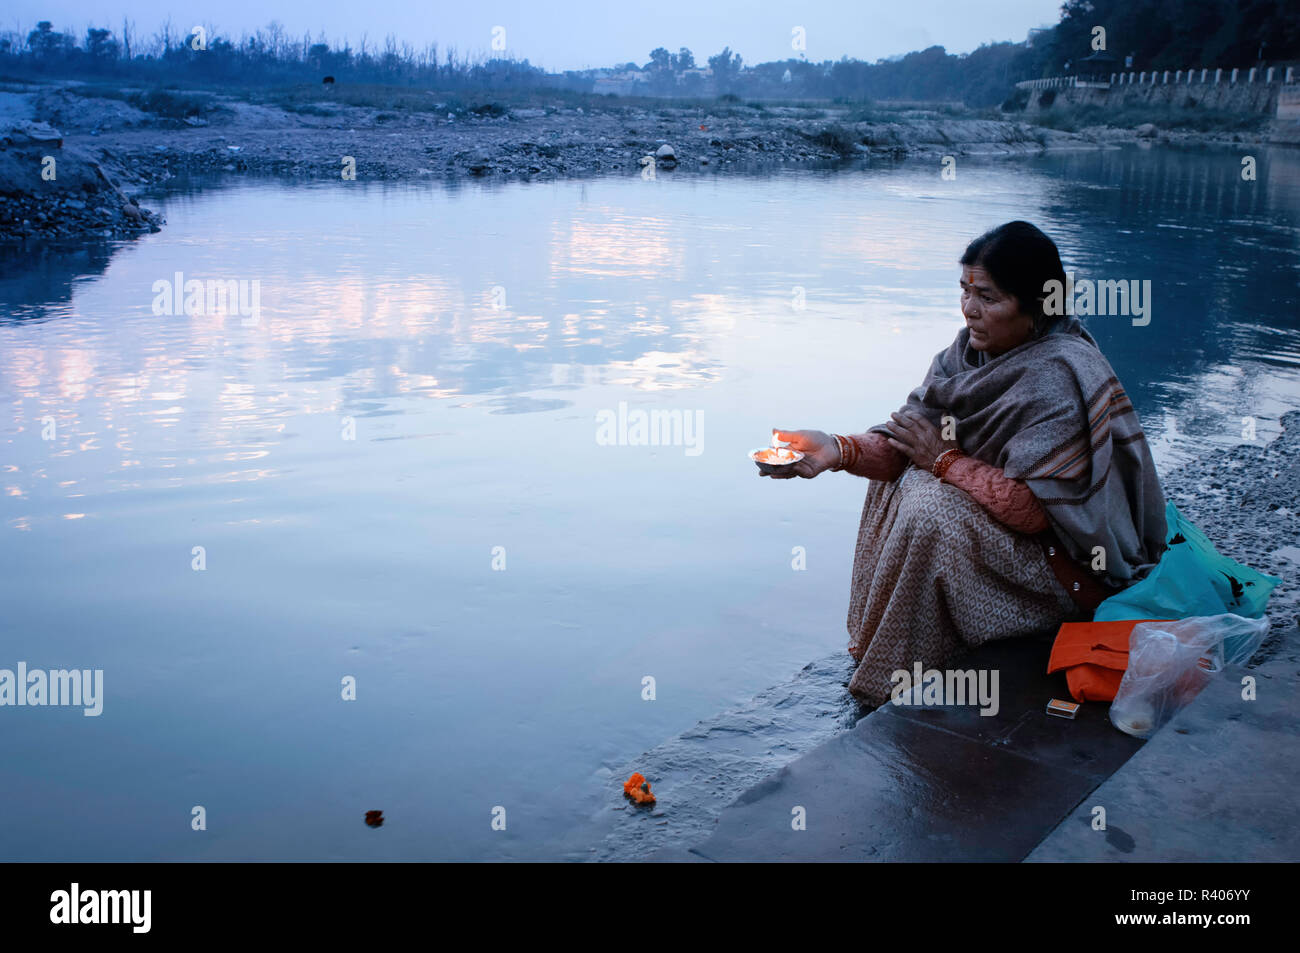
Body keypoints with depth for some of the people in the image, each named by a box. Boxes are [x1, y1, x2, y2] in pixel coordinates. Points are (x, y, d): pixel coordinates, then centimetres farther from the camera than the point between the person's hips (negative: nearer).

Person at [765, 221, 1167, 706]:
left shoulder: (1056, 380, -28)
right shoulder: (977, 348, -3)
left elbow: (1032, 509, -31)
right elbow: (910, 442, -4)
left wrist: (945, 460, -20)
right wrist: (840, 450, -22)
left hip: (1080, 566, -9)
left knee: (932, 512, -26)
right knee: (901, 474, 7)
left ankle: (900, 688, -9)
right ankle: (873, 647, 14)